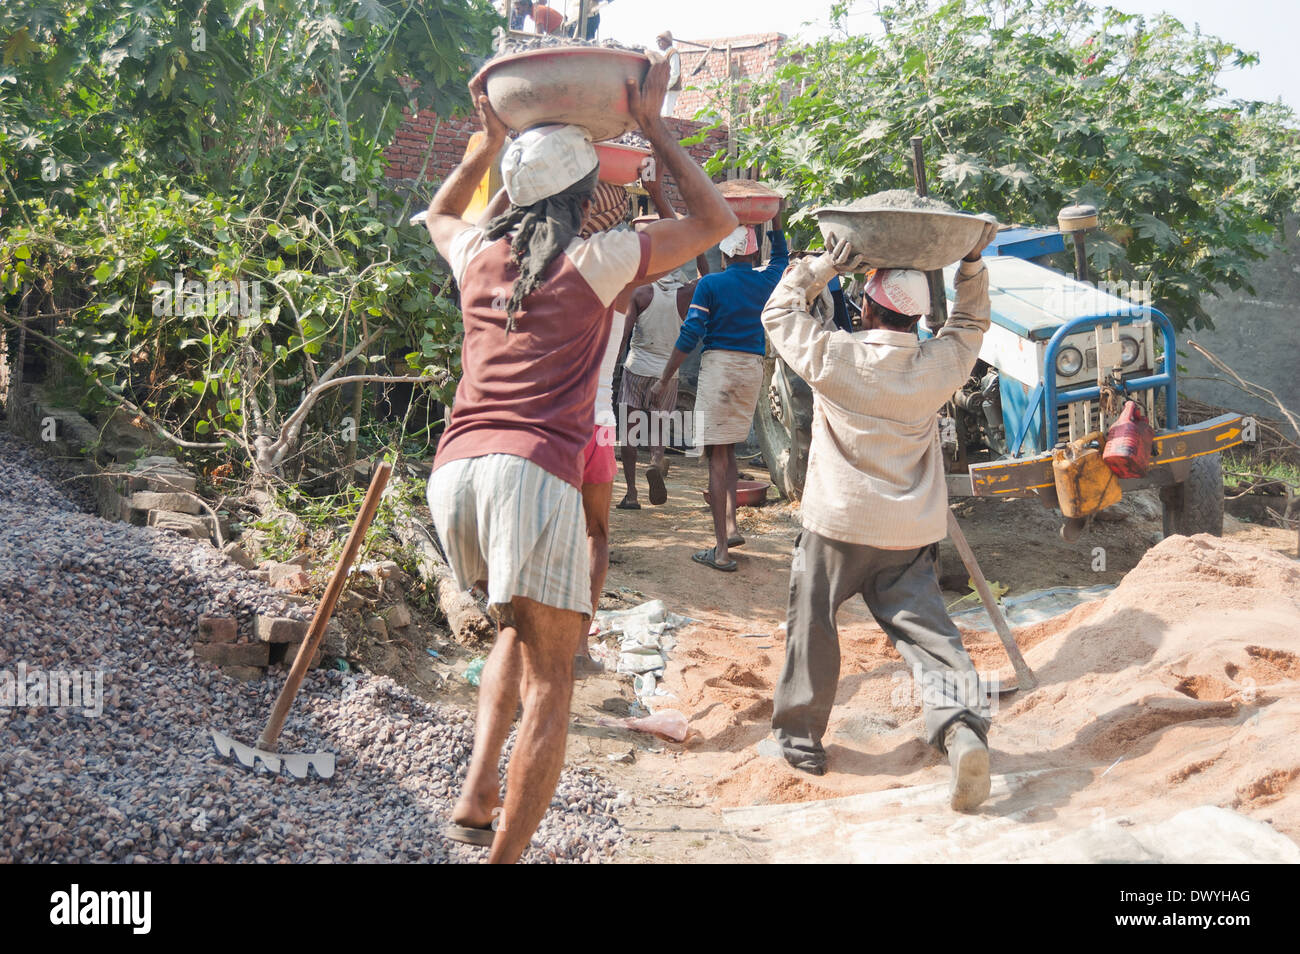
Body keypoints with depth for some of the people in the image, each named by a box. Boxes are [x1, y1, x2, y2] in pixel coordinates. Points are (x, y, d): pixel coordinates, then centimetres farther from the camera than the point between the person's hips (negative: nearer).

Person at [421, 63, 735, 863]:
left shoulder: (478, 254, 16)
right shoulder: (595, 261, 5)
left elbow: (438, 216, 43)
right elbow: (716, 221, 17)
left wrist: (490, 140, 41)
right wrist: (654, 127, 20)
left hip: (453, 470, 6)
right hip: (534, 473, -6)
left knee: (521, 626, 27)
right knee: (550, 682, 0)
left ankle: (477, 793, 15)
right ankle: (505, 852, -5)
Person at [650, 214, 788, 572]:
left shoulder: (711, 284, -3)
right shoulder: (767, 280, 9)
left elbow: (690, 335, -6)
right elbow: (780, 254, 33)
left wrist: (663, 379, 0)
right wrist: (774, 214, 38)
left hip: (719, 364, -5)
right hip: (753, 367, 5)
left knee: (717, 455, -4)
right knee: (728, 450, 20)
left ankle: (721, 549, -5)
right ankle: (730, 527, 14)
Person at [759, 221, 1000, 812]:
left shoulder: (834, 358, -10)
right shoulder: (940, 365, 0)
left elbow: (778, 311, 7)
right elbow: (971, 322, 22)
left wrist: (823, 267, 9)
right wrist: (972, 264, 19)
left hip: (837, 525, -2)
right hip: (912, 535, 3)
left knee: (812, 631, 12)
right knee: (927, 631, 1)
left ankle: (800, 736, 24)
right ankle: (961, 726, -21)